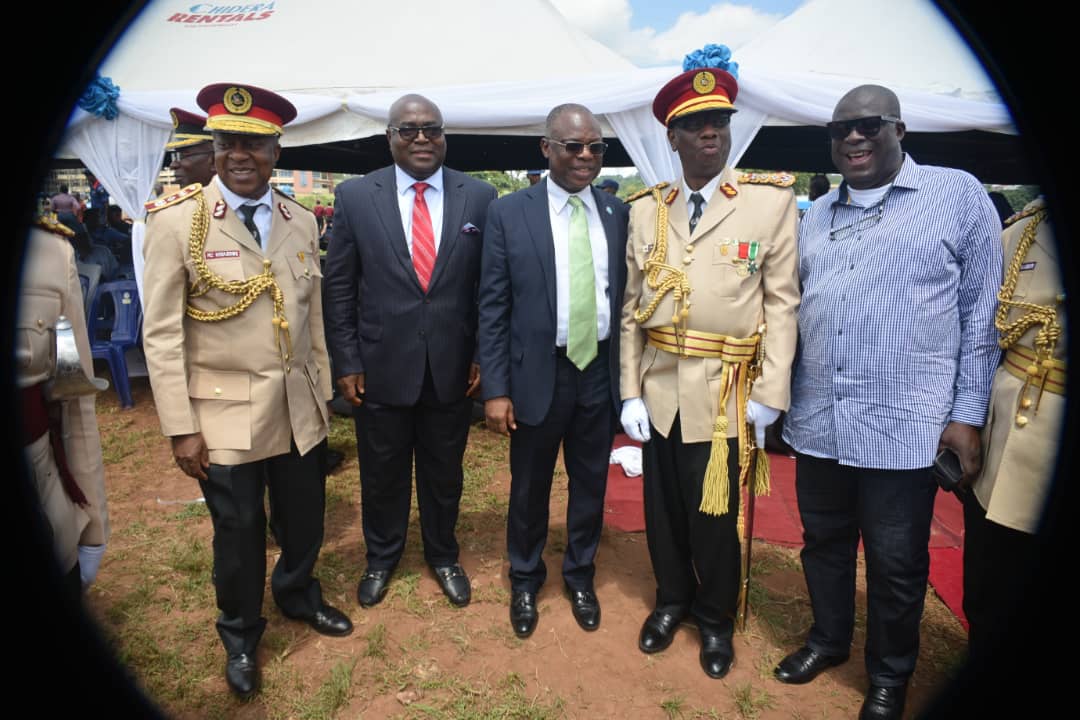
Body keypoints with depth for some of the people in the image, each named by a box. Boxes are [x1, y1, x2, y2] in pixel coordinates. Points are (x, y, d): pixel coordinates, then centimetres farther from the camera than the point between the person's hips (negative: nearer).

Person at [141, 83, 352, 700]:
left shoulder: (302, 222, 3)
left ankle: (298, 595, 49)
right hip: (224, 412, -3)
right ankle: (241, 634, 41)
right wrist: (181, 428, -11)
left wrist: (321, 394, 9)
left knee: (305, 520, 18)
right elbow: (162, 334, -9)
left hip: (298, 409, 4)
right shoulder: (176, 220, -9)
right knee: (239, 532, 13)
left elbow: (313, 318, 8)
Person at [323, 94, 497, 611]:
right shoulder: (355, 196, -3)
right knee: (382, 474, 17)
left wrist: (483, 355, -1)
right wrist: (346, 362, -3)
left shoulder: (479, 196, -2)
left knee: (444, 473, 17)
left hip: (452, 368, 1)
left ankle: (443, 556, 42)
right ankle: (381, 558, 43)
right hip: (381, 368, 0)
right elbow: (339, 288, -1)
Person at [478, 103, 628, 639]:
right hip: (538, 373, -2)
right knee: (529, 488, 14)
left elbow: (625, 296, 4)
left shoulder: (618, 213, 2)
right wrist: (496, 388, -9)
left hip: (600, 372, 2)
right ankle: (525, 580, 39)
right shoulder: (509, 213, -6)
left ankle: (580, 576, 41)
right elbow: (492, 307, -6)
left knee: (590, 484, 17)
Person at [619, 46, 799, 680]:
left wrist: (770, 395, -8)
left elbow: (782, 303, -4)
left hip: (724, 392, -2)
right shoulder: (646, 210, 4)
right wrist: (631, 392, 0)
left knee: (715, 514, 9)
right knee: (663, 507, 15)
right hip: (659, 390, 3)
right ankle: (672, 600, 40)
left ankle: (716, 618, 34)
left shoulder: (771, 201, -3)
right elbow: (633, 308, 4)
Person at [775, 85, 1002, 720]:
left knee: (896, 565, 11)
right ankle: (829, 639, 42)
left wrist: (968, 413, -7)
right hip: (816, 421, 4)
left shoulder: (958, 195, -2)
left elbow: (982, 312, -3)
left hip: (904, 425, -4)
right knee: (824, 542, 19)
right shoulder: (816, 215, 12)